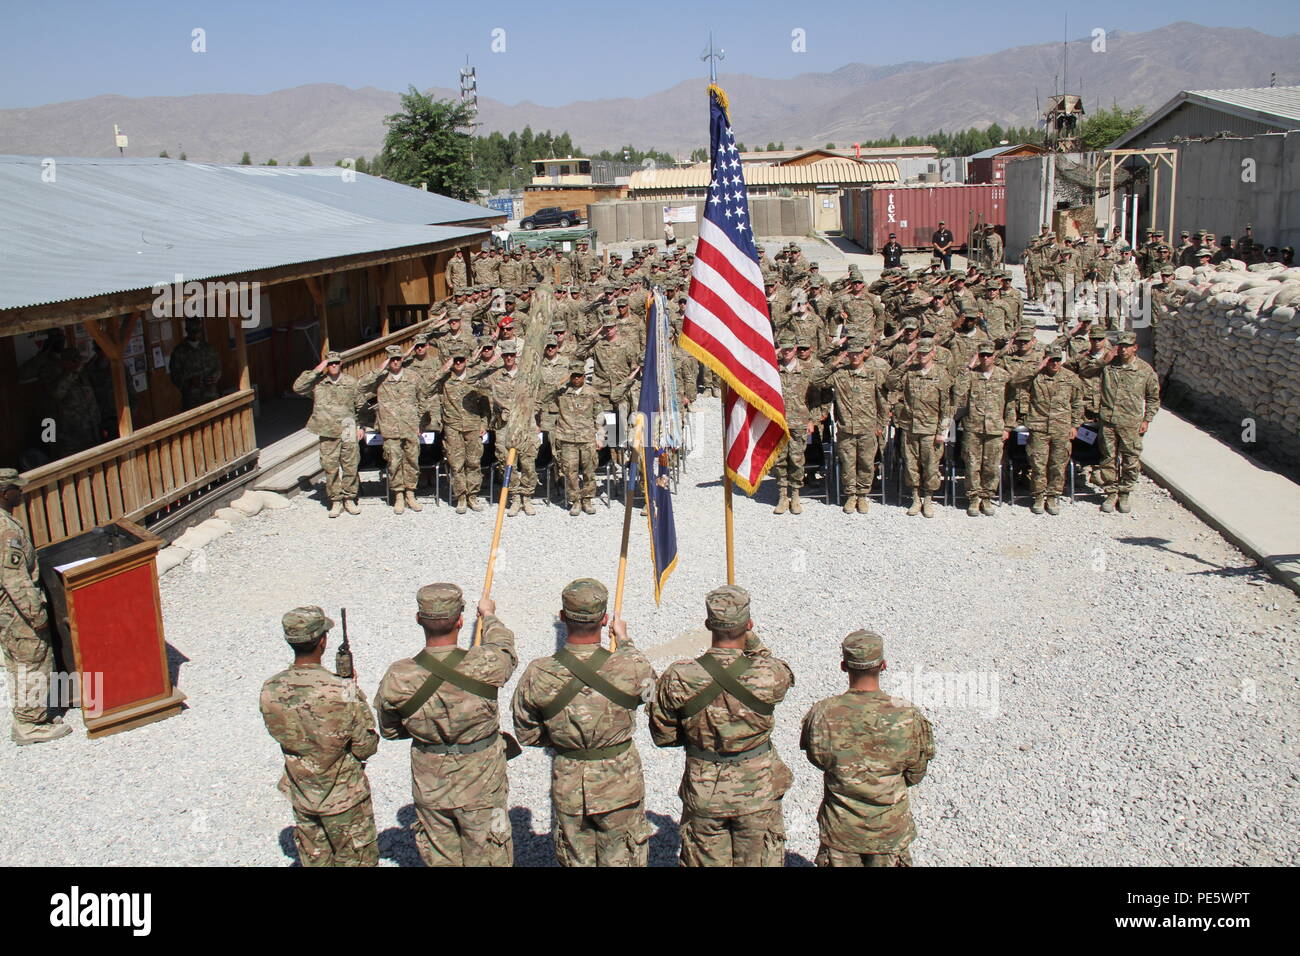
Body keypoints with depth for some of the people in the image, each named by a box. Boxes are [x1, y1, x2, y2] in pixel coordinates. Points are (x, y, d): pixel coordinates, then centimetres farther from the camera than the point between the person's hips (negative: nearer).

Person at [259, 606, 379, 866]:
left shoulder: (270, 691, -15)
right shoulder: (344, 692, -29)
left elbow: (279, 734, 4)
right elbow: (366, 747, -17)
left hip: (301, 794, 4)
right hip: (343, 796, -4)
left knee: (314, 859, 23)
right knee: (356, 860, 16)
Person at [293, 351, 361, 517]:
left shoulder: (351, 382, 9)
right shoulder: (318, 382, 5)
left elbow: (360, 406, 14)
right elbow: (298, 387, -10)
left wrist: (360, 427, 8)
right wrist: (316, 371, -11)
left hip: (348, 430, 1)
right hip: (327, 431, -1)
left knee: (351, 466, 3)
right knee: (330, 467, 2)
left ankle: (349, 499, 16)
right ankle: (336, 501, 12)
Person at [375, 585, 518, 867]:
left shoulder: (397, 678, -18)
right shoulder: (485, 666, -25)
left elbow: (390, 731, 0)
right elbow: (503, 643, 1)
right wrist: (488, 614, 20)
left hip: (429, 789, 2)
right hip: (482, 789, -2)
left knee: (440, 860, 21)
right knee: (487, 859, 17)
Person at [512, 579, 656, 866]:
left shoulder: (538, 675, -18)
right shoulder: (630, 667, -22)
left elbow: (527, 735, -4)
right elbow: (650, 682, 4)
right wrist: (624, 640, 19)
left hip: (567, 786, 1)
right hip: (619, 784, -1)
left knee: (576, 860, 20)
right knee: (621, 859, 18)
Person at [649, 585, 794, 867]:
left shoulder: (677, 679, -18)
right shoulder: (769, 676, -22)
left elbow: (662, 736, -4)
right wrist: (752, 641, 4)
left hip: (703, 794, 1)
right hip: (757, 792, -1)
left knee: (704, 862, 19)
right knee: (759, 861, 19)